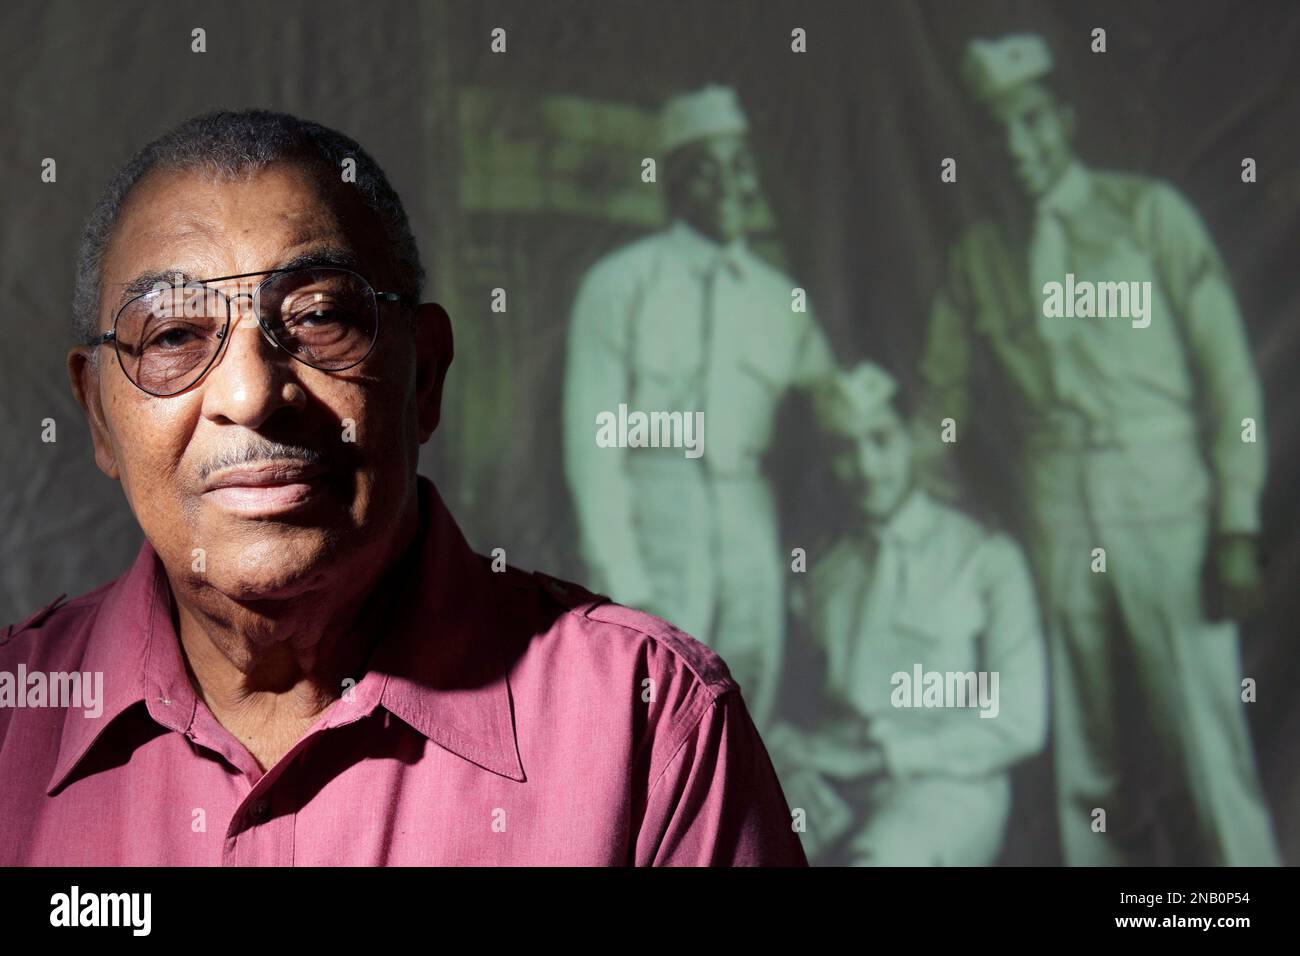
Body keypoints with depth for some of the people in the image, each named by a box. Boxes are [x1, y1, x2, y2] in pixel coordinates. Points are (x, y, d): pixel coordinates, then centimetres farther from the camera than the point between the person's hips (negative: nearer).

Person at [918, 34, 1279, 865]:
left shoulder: (1149, 213, 2)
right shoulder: (978, 256, 12)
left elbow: (1228, 374, -1)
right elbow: (947, 405, 18)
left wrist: (1236, 529, -8)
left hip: (1166, 508, -3)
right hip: (1056, 516, 3)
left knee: (1206, 746, -7)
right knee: (1091, 767, 4)